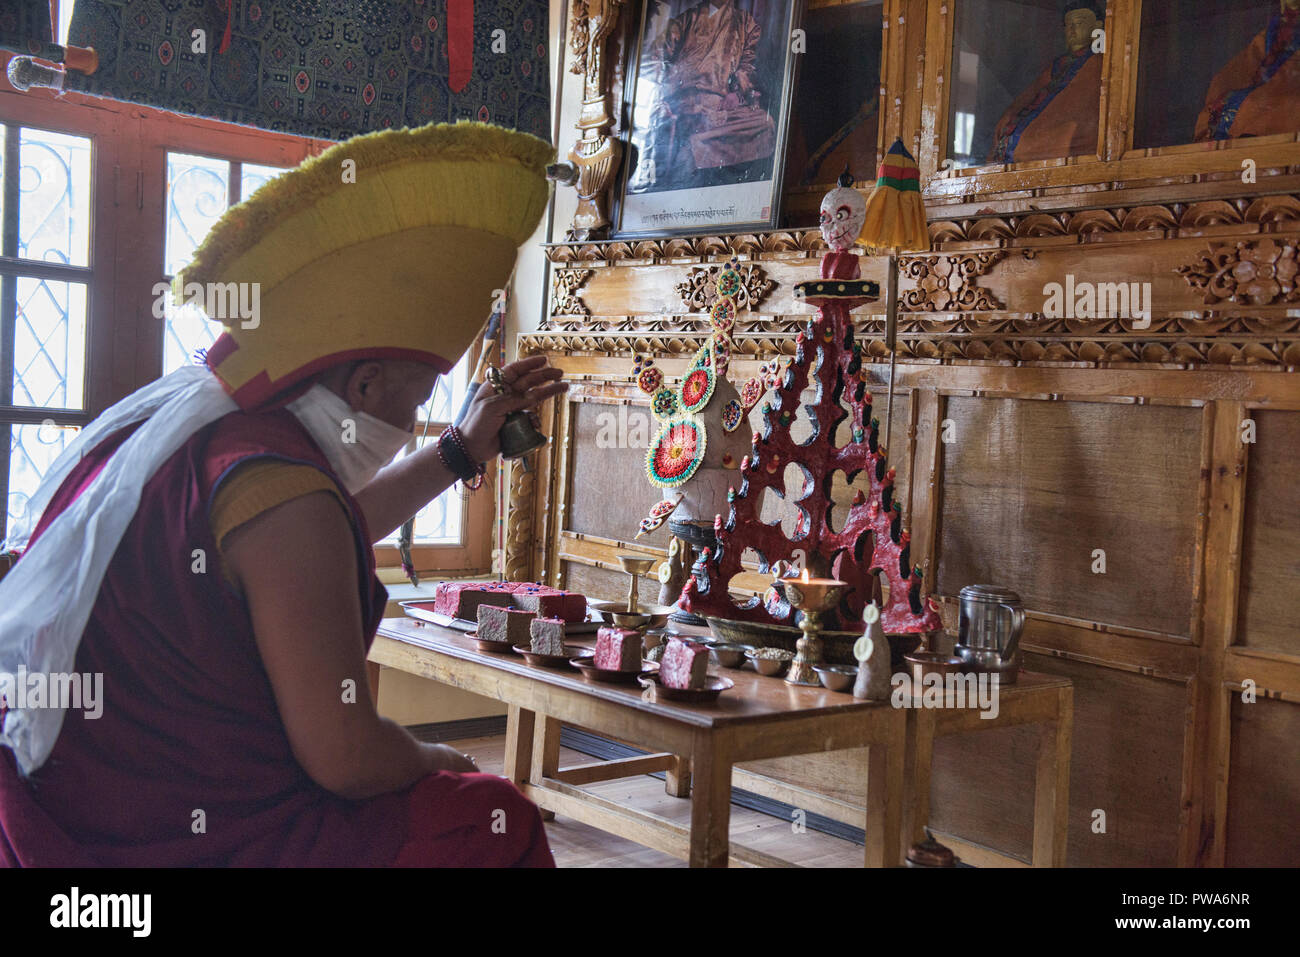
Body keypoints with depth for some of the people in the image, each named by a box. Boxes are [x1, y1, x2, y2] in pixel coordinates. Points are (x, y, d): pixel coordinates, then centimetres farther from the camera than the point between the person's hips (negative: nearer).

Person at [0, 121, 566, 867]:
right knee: (499, 820, 1)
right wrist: (433, 762, -1)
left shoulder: (183, 424, 6)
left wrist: (463, 451, 28)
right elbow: (345, 759, -22)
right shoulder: (285, 494, -24)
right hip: (179, 840, -10)